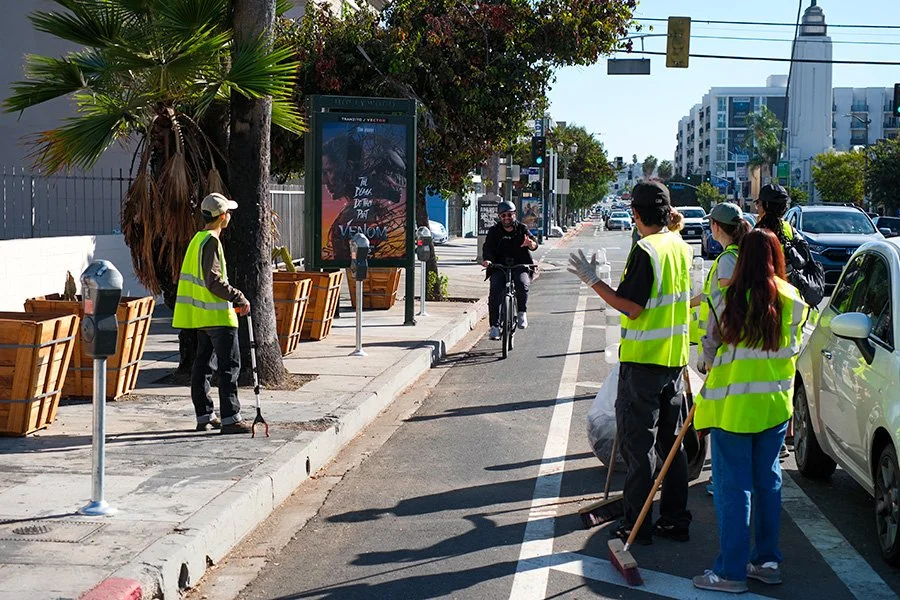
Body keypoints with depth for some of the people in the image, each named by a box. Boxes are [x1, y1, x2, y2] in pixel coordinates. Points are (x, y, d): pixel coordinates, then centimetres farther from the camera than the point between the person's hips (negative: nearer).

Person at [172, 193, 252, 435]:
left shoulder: (198, 239, 14)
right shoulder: (211, 241, -15)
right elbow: (214, 281, -22)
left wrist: (232, 300, 20)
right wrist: (239, 299, -16)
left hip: (201, 314, 10)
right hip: (217, 315, -10)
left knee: (202, 364, 12)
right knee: (229, 365, -7)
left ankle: (204, 416, 18)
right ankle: (230, 418, -9)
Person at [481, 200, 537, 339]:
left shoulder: (522, 229, 6)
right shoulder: (494, 231, 7)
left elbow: (534, 244, -10)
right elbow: (488, 247, -7)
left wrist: (531, 243, -36)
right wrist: (487, 260, -29)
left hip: (520, 266, -1)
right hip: (499, 267, 1)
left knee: (522, 284, -31)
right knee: (495, 292, -21)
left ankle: (522, 312, -7)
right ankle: (494, 326, -16)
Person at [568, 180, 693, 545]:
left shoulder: (646, 249, -16)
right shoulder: (680, 246, 9)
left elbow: (631, 307, -19)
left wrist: (593, 281, -14)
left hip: (643, 359, -8)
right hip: (674, 358, 8)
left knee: (637, 443, -1)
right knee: (671, 440, 14)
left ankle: (636, 523, 3)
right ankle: (675, 519, 19)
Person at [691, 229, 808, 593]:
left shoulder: (731, 299, -13)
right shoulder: (794, 302, -1)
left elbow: (710, 345, -1)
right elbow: (794, 348, 9)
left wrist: (705, 365, 20)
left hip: (733, 405, -5)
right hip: (776, 402, 5)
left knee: (733, 485, 0)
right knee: (768, 480, 15)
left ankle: (731, 571, 3)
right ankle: (767, 560, 23)